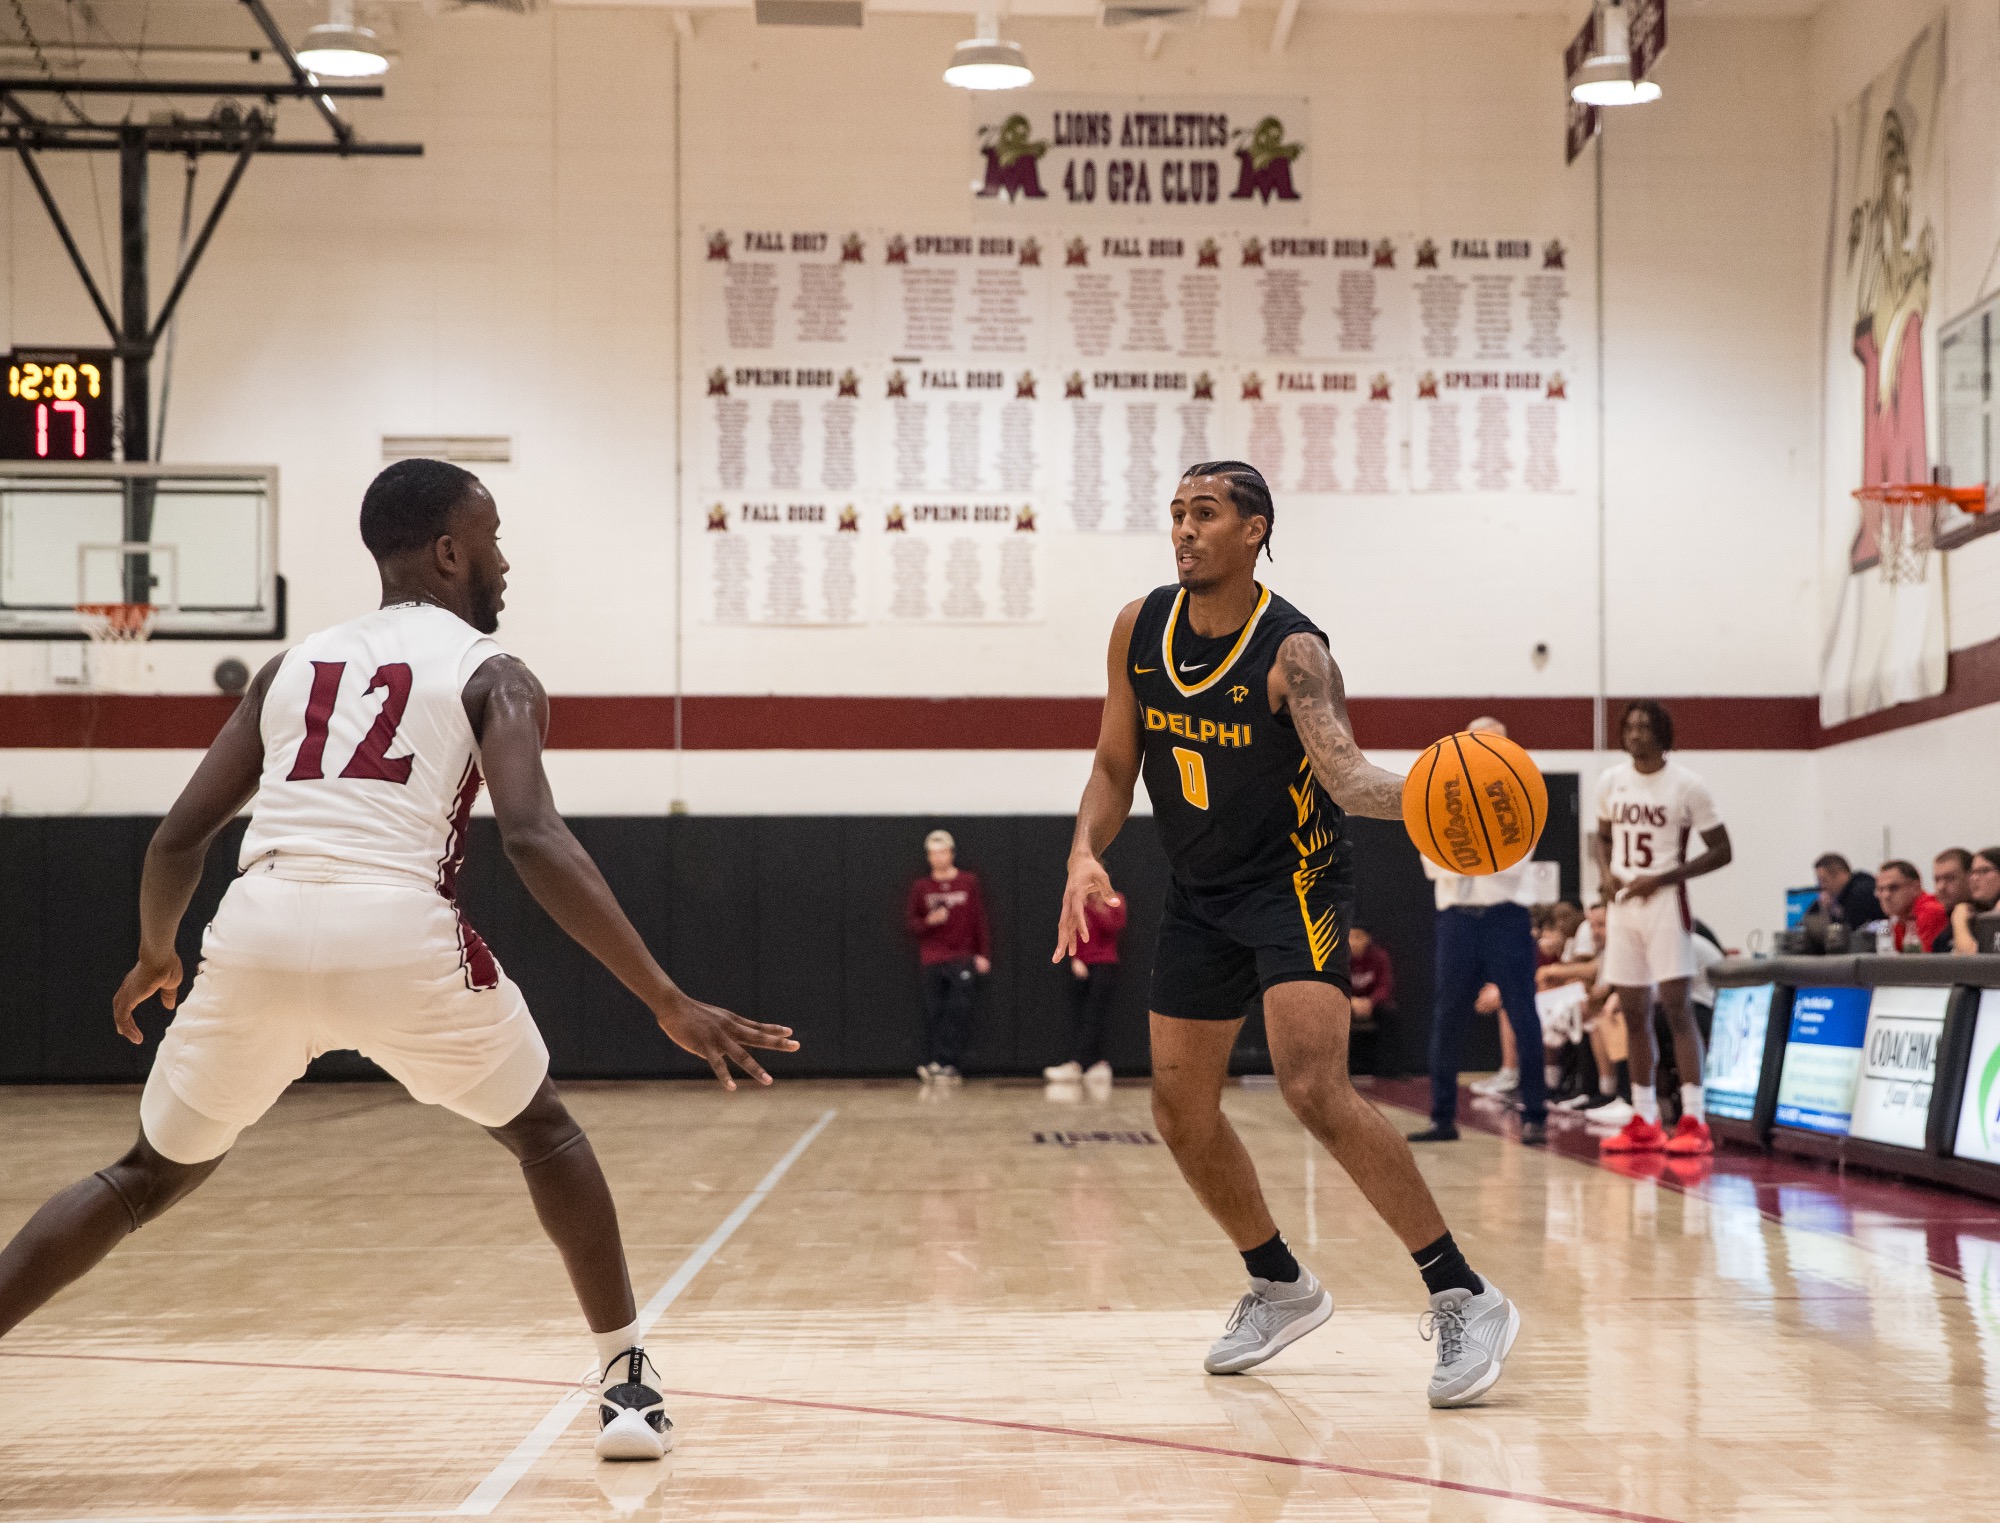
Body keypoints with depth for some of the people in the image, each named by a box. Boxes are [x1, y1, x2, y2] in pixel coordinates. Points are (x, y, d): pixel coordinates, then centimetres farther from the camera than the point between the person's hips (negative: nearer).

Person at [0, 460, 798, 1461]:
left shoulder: (292, 664, 24)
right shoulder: (489, 674, 10)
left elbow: (179, 836, 22)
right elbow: (533, 842, -6)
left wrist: (155, 958, 42)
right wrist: (669, 1005, -7)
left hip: (258, 934, 4)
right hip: (398, 936, -3)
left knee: (151, 1175, 23)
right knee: (545, 1135, 23)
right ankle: (628, 1384, 20)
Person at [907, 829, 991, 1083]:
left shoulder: (969, 882, 7)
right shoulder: (920, 887, 9)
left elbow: (979, 920, 7)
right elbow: (913, 924, 11)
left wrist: (983, 954, 1)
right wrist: (929, 921, -10)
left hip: (962, 959, -1)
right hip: (931, 960, 1)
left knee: (959, 1013, -10)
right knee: (934, 1013, -2)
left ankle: (948, 1064, -10)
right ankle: (937, 1061, 0)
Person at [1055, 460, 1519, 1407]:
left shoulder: (1291, 651, -20)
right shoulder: (1140, 630, -2)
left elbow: (1344, 773, -35)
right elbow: (1115, 769, 6)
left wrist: (1420, 795, -56)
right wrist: (1084, 855, -12)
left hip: (1293, 885, -7)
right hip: (1199, 894, 7)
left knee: (1314, 1088, -24)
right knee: (1180, 1108, 10)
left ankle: (1463, 1300, -16)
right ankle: (1280, 1290, 31)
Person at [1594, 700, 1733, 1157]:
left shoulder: (1687, 786, -8)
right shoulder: (1611, 782, 6)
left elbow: (1721, 851, -6)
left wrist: (1659, 879, -15)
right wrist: (1606, 872, -2)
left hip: (1665, 903, -5)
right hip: (1622, 905, 5)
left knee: (1675, 1005, -10)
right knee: (1634, 1012, 8)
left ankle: (1694, 1121, -10)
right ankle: (1644, 1121, 15)